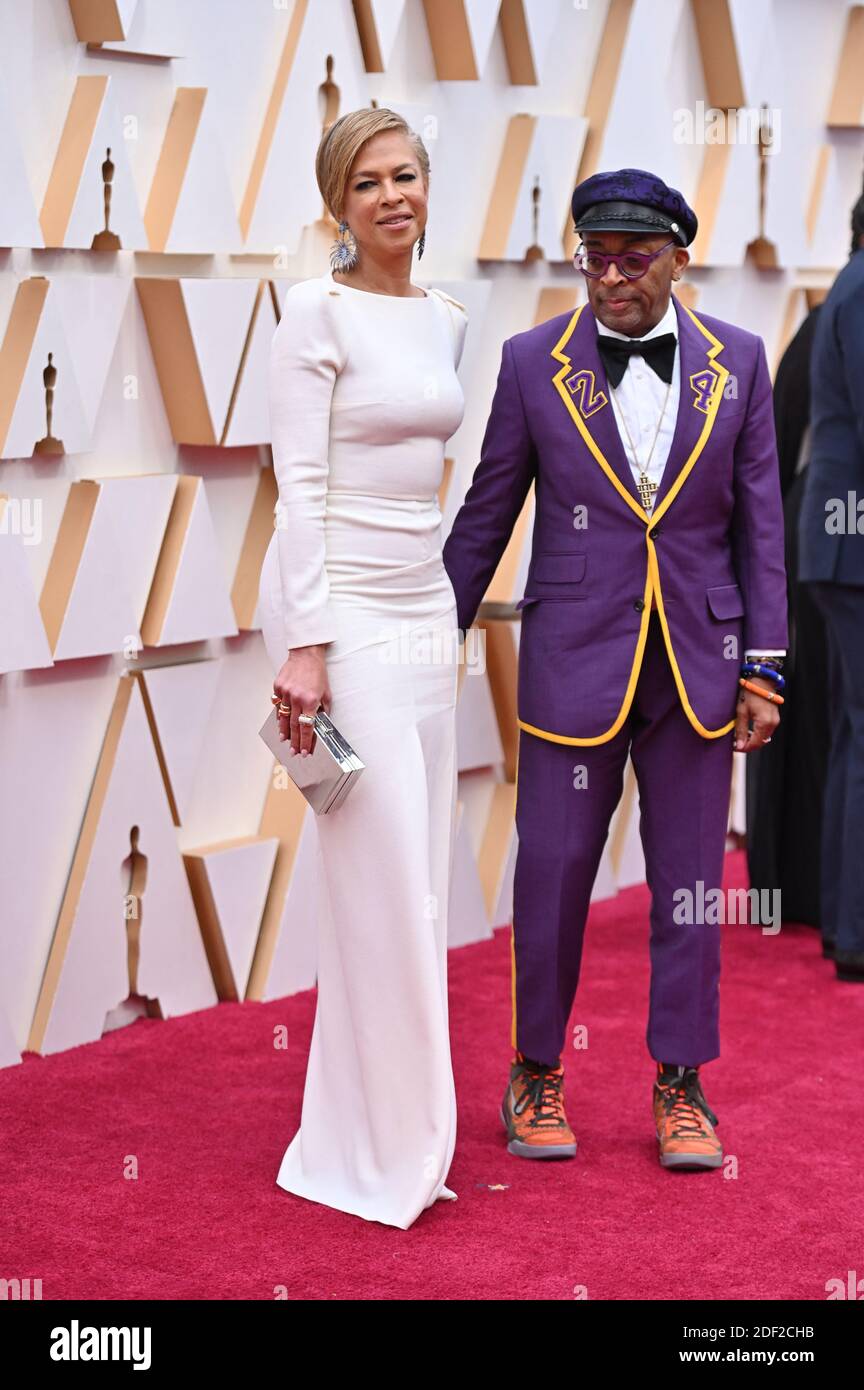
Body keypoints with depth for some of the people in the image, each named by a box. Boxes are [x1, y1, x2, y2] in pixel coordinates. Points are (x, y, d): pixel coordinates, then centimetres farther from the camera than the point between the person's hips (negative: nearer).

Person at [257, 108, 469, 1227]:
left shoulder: (444, 319, 13)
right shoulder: (316, 312, -9)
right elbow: (299, 485, -13)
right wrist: (305, 643, -18)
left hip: (422, 606, 7)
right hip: (340, 607, -7)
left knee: (416, 873, 10)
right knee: (384, 875, -6)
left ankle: (400, 1121, 21)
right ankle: (377, 1149, 6)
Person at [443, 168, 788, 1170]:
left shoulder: (736, 361, 2)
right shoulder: (534, 363, -1)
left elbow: (759, 520, 4)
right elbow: (487, 513, 5)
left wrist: (762, 667, 0)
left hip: (697, 662, 1)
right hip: (573, 659, -1)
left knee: (688, 880, 8)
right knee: (552, 873, 5)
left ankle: (680, 1086, 21)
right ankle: (536, 1075, 23)